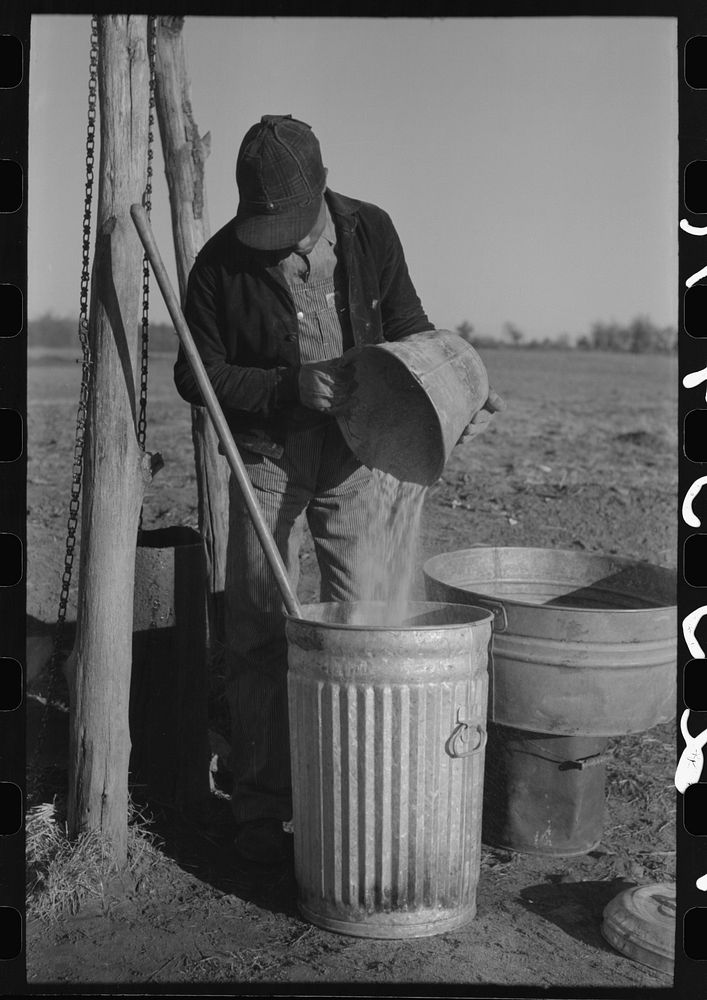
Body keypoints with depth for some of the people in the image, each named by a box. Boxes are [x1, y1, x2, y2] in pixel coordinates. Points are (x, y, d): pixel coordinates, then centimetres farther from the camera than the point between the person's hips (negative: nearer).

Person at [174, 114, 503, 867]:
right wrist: (291, 386, -20)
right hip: (267, 460, -1)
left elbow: (407, 327, 9)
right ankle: (261, 807, 9)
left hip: (358, 457, 2)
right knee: (259, 631, -2)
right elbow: (196, 373, -7)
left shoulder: (370, 233, -4)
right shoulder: (222, 262, -11)